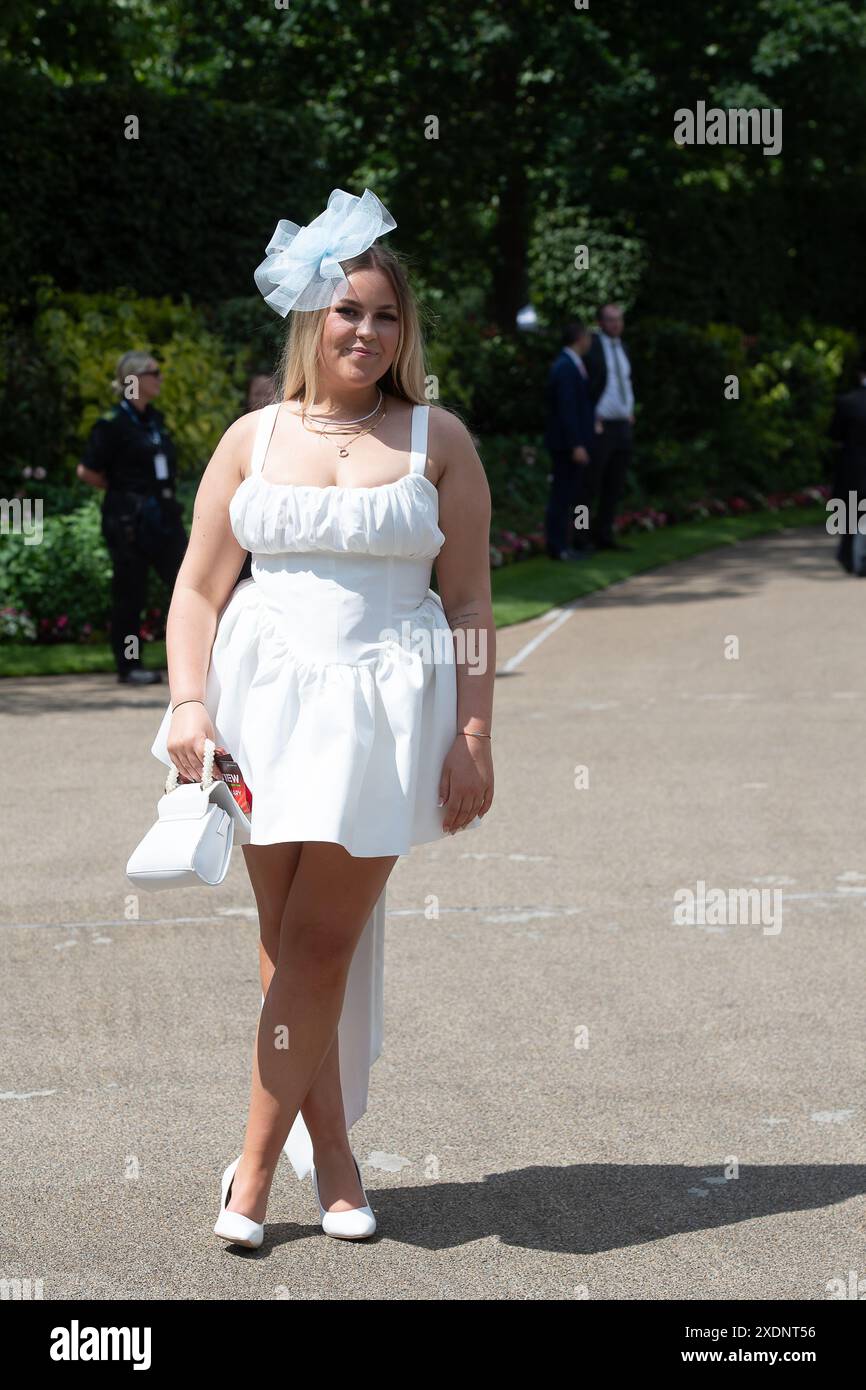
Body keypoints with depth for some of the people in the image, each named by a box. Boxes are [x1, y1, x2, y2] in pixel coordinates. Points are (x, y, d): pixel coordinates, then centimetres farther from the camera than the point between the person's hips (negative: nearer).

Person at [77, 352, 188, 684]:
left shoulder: (155, 419, 13)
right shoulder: (113, 423, -11)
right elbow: (87, 471, -10)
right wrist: (120, 489, 0)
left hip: (164, 516, 7)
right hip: (129, 519, -7)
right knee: (130, 594, 1)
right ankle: (128, 666, 9)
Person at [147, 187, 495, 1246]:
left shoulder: (437, 438, 6)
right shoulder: (253, 438, 9)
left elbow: (469, 601, 4)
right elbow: (199, 588, 9)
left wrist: (473, 738, -2)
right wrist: (188, 704, -4)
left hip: (384, 710, -2)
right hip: (266, 699, 2)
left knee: (320, 942, -5)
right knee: (287, 944, 3)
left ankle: (256, 1166, 5)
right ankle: (332, 1157, 15)